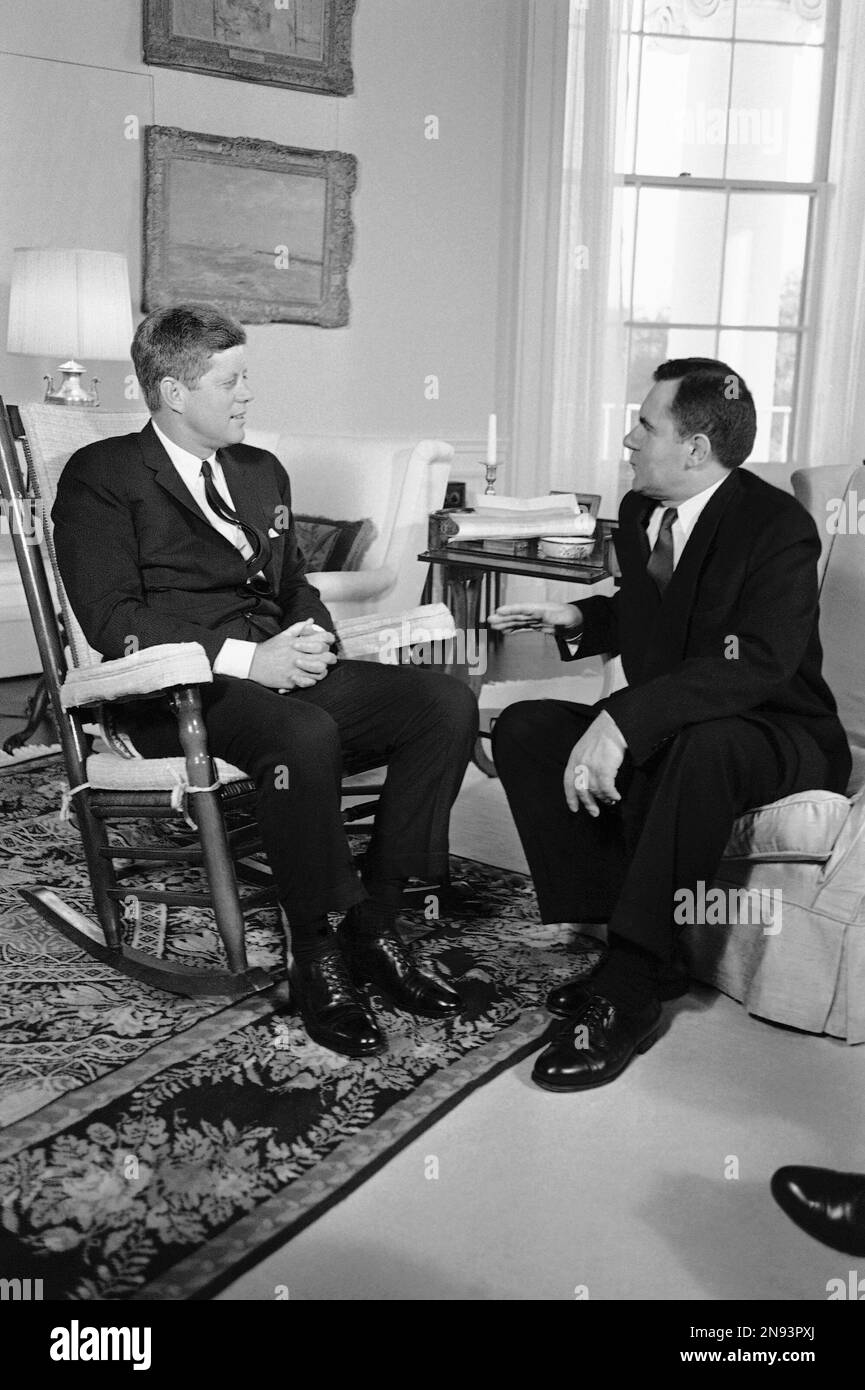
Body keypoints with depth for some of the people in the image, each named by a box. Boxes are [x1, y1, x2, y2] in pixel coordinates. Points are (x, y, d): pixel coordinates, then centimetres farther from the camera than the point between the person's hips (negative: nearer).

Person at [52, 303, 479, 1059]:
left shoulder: (262, 471, 22)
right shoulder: (101, 477, 1)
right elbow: (113, 621, -11)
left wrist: (312, 636, 0)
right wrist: (246, 658, -21)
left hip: (280, 672, 7)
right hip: (178, 694, -6)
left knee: (447, 700, -16)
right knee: (304, 734, -38)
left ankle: (375, 922, -9)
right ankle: (316, 954, -17)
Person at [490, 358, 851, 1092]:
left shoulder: (778, 526, -18)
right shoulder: (638, 511, 4)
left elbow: (756, 665, -32)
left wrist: (622, 719, -40)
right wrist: (577, 618, 0)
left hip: (774, 736, -7)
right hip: (662, 731, 7)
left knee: (701, 746, -41)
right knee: (523, 729, -12)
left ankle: (628, 990, -28)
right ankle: (634, 944, -14)